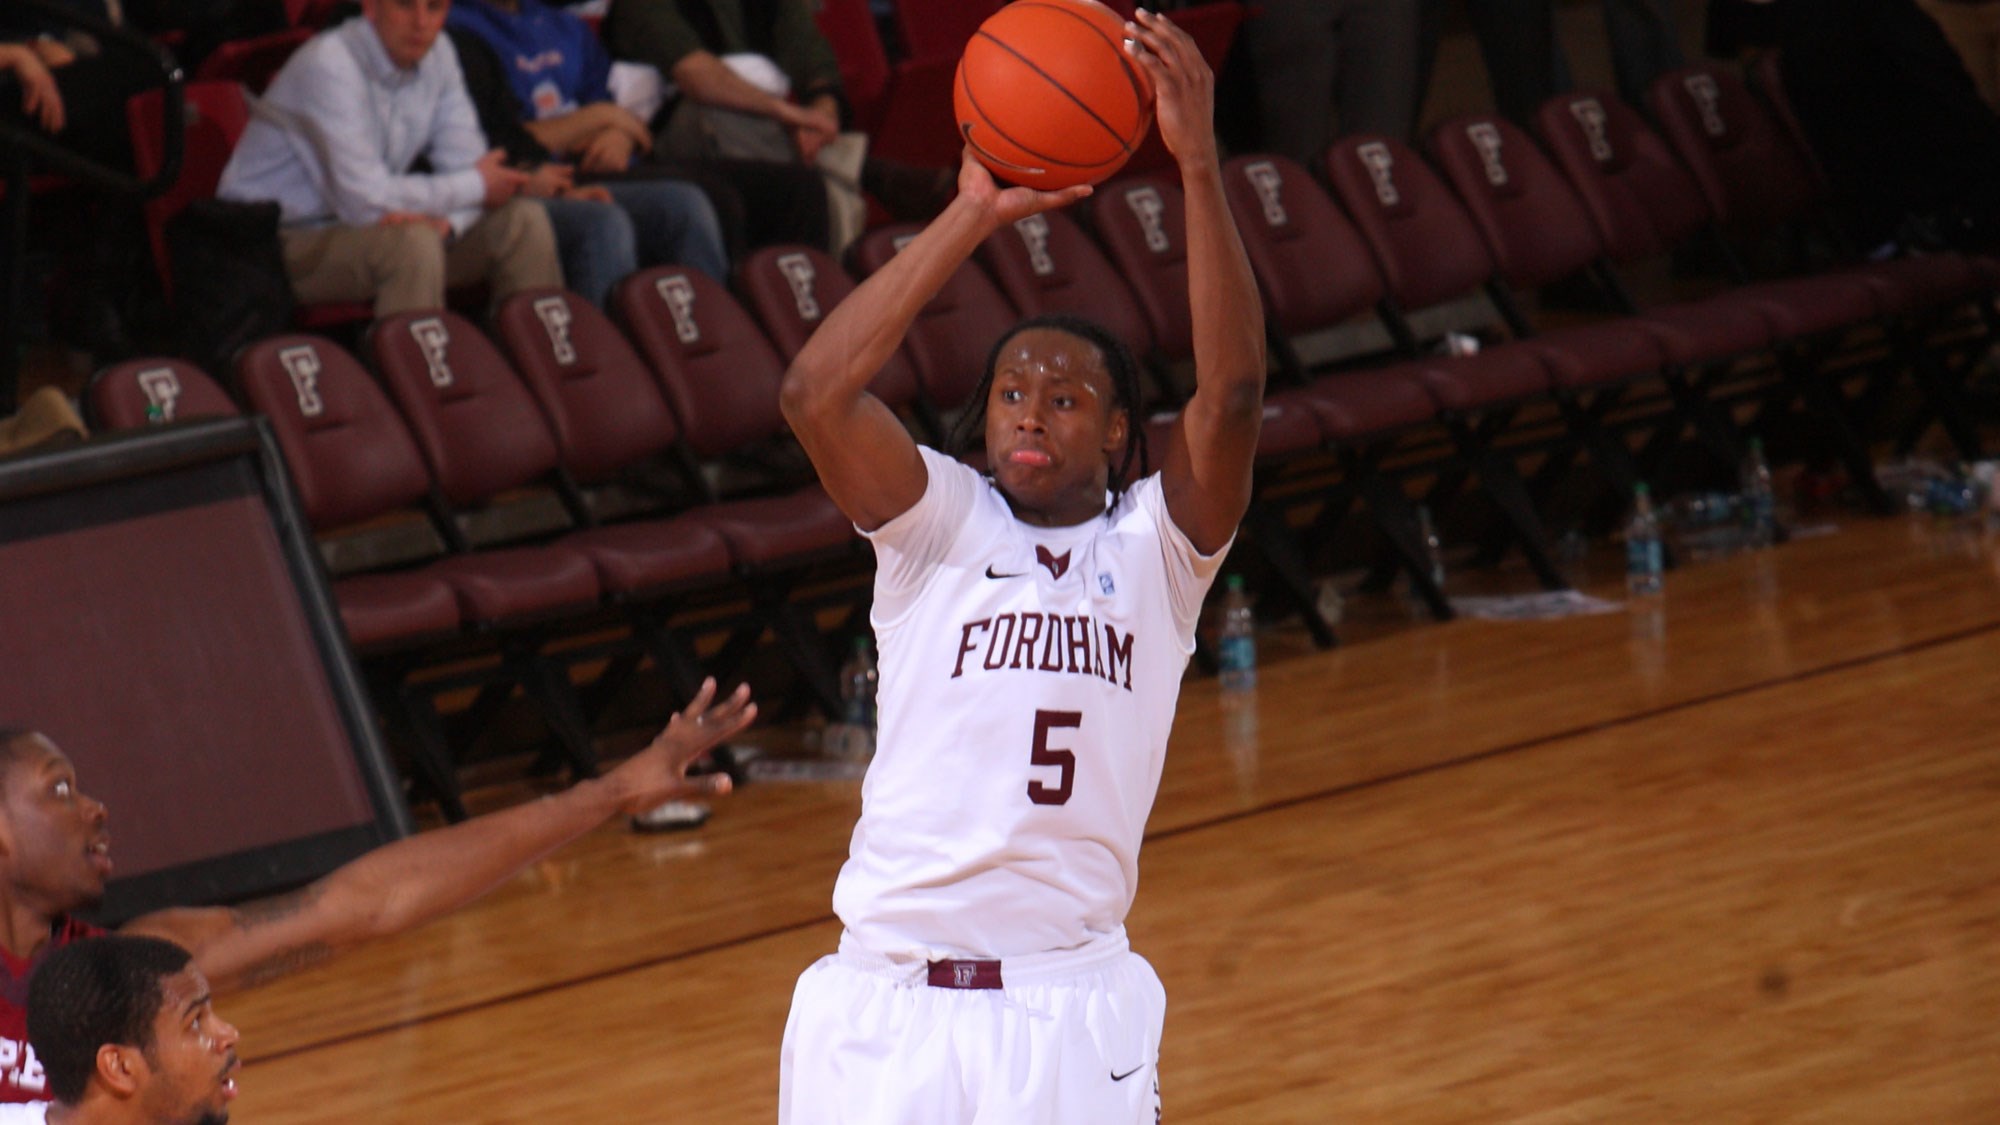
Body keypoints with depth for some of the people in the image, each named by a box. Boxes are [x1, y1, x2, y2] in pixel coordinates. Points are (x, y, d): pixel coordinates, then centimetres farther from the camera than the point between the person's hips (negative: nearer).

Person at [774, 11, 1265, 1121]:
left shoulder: (1153, 550, 5)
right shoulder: (941, 526, 5)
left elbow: (1230, 397, -12)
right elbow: (815, 393, -10)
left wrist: (1199, 163, -18)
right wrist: (975, 214, -11)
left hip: (1070, 1013, 0)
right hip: (887, 1002, 0)